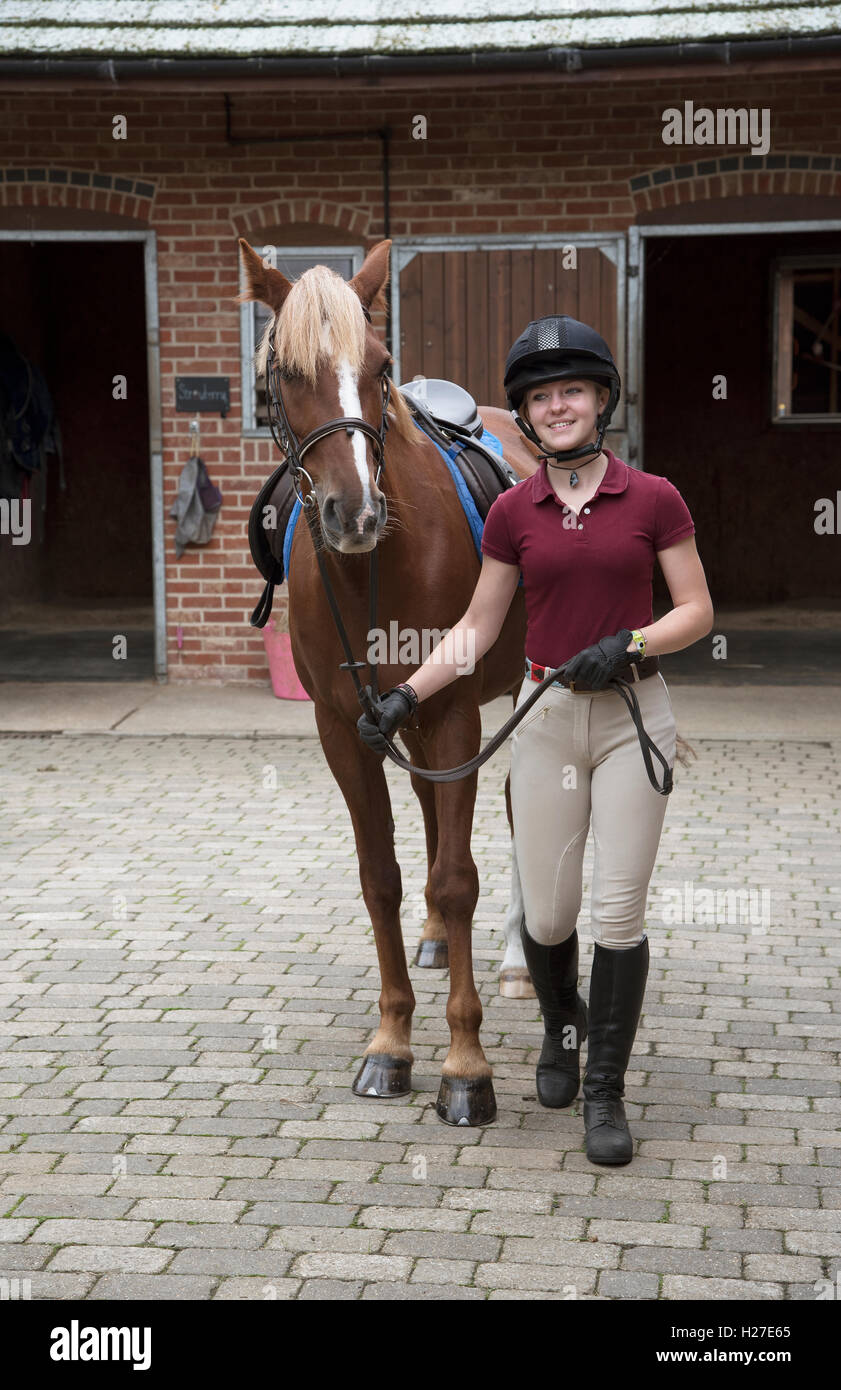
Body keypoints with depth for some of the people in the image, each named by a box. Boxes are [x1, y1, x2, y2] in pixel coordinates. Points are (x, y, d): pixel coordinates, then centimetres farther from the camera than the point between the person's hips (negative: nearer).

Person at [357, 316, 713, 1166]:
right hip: (546, 717, 2)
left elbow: (698, 612, 0)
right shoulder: (513, 513, 2)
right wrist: (405, 695, -2)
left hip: (633, 716, -2)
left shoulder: (654, 500, -3)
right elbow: (476, 629, 7)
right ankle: (562, 1028, 38)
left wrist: (630, 643, -17)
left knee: (618, 911, -4)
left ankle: (605, 1092, 10)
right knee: (547, 913, 6)